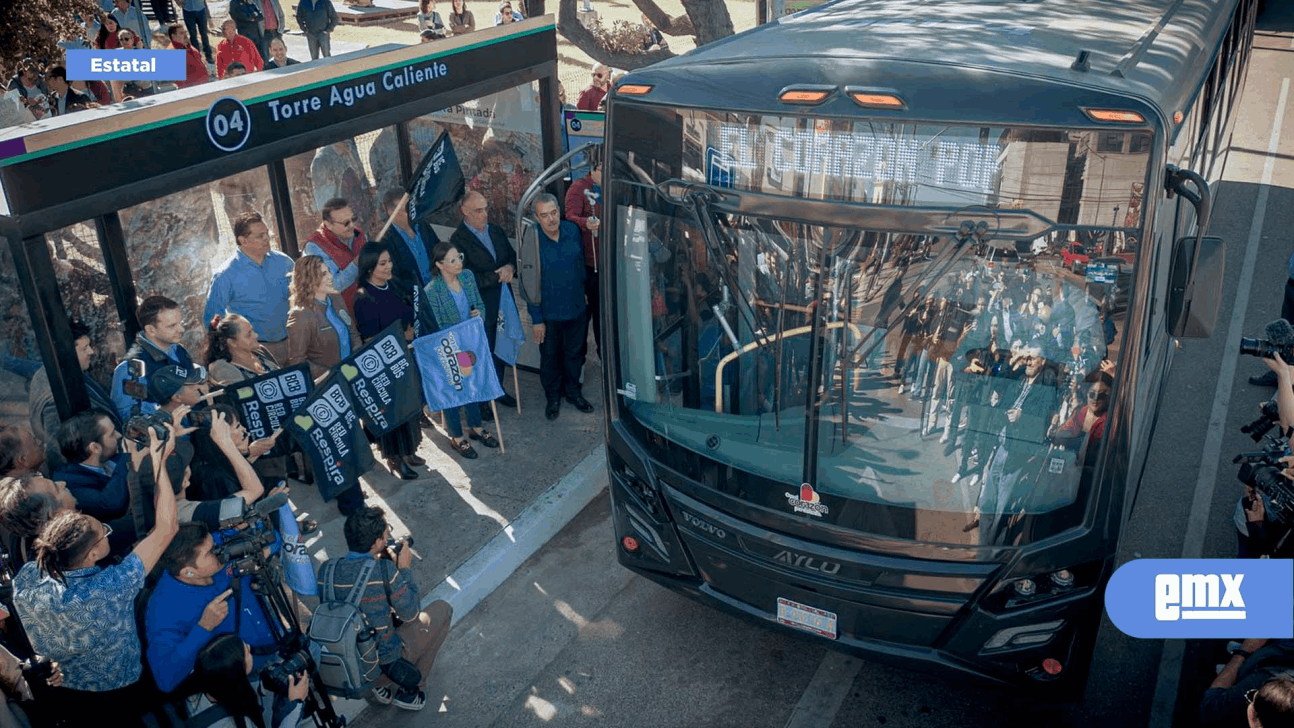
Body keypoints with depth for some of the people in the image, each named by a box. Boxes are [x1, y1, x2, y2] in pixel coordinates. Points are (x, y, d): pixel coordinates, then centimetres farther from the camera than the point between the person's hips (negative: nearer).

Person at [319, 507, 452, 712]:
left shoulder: (326, 570, -11)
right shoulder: (385, 570, -27)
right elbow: (410, 614, -13)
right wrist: (404, 568, -5)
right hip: (386, 662, -5)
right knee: (442, 609, 13)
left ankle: (384, 687, 23)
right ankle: (410, 690, 17)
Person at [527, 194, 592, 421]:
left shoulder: (572, 230, -9)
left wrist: (584, 293, 14)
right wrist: (536, 319, -11)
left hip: (577, 309, 3)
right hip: (549, 314, -3)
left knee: (574, 354, 20)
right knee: (550, 357, 15)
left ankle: (573, 392, 41)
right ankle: (553, 397, 37)